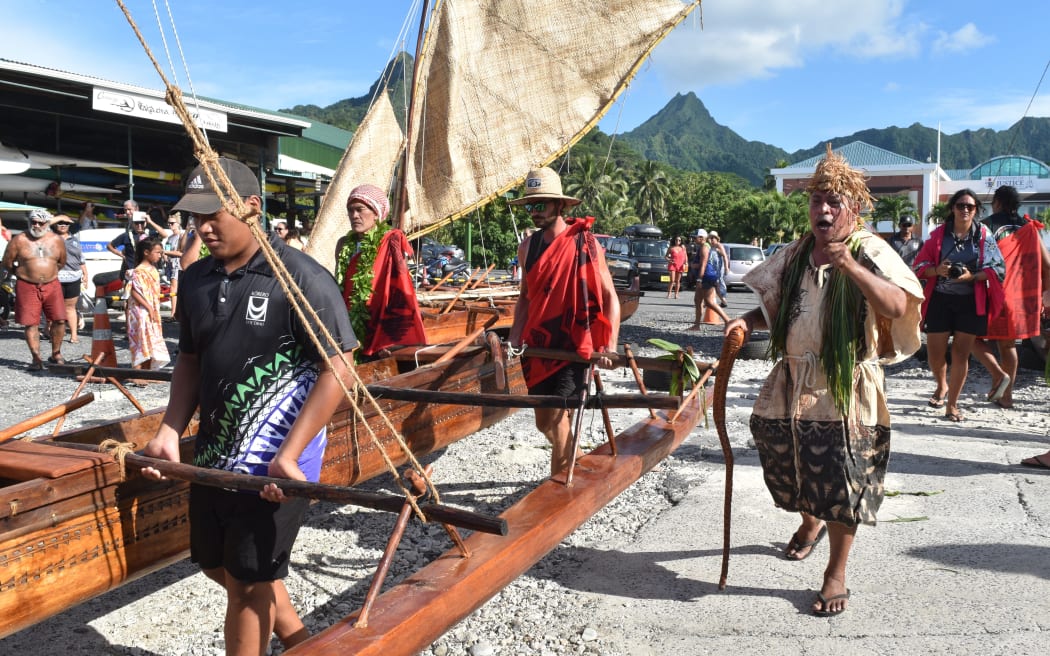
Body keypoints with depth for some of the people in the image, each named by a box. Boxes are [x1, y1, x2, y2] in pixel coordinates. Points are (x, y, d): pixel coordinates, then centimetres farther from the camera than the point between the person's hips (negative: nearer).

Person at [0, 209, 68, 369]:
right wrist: (23, 272, 13)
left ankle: (56, 354, 13)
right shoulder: (19, 240, -2)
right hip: (27, 287, -2)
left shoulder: (56, 240, 6)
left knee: (59, 320, -5)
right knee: (31, 323, -2)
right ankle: (36, 359, 6)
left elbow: (61, 262, 19)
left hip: (52, 285, 2)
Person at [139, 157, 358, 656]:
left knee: (248, 578, 5)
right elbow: (189, 361, 14)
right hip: (213, 452, 8)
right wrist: (170, 432, 0)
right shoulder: (195, 280, 5)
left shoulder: (301, 278, -17)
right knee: (218, 564, 21)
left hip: (274, 463, -8)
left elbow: (336, 369, -17)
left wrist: (288, 456, -21)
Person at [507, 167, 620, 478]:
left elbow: (609, 297, -9)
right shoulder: (528, 247, 7)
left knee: (558, 419, -11)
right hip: (539, 347, 6)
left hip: (575, 347, -6)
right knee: (544, 423, 13)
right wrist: (516, 339, 5)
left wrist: (610, 346, -19)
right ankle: (569, 459, 41)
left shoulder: (583, 243, -9)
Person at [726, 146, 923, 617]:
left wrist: (850, 265, -33)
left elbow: (898, 306, -24)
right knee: (788, 460, 15)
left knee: (840, 477, -4)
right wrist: (748, 322, -2)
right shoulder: (796, 254, 10)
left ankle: (836, 574, 12)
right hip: (792, 383, 6)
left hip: (844, 388, -5)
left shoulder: (870, 251, -7)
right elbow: (775, 309, 19)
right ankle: (810, 523, 47)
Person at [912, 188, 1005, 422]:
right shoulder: (939, 234, 2)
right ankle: (942, 386, 35)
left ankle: (952, 404, 13)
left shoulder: (984, 236, 2)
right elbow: (919, 265, 2)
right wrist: (937, 270, -18)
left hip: (971, 303, 0)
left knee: (961, 353, 1)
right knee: (935, 352, 2)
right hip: (940, 300, 0)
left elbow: (997, 269, -1)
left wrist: (972, 276, -17)